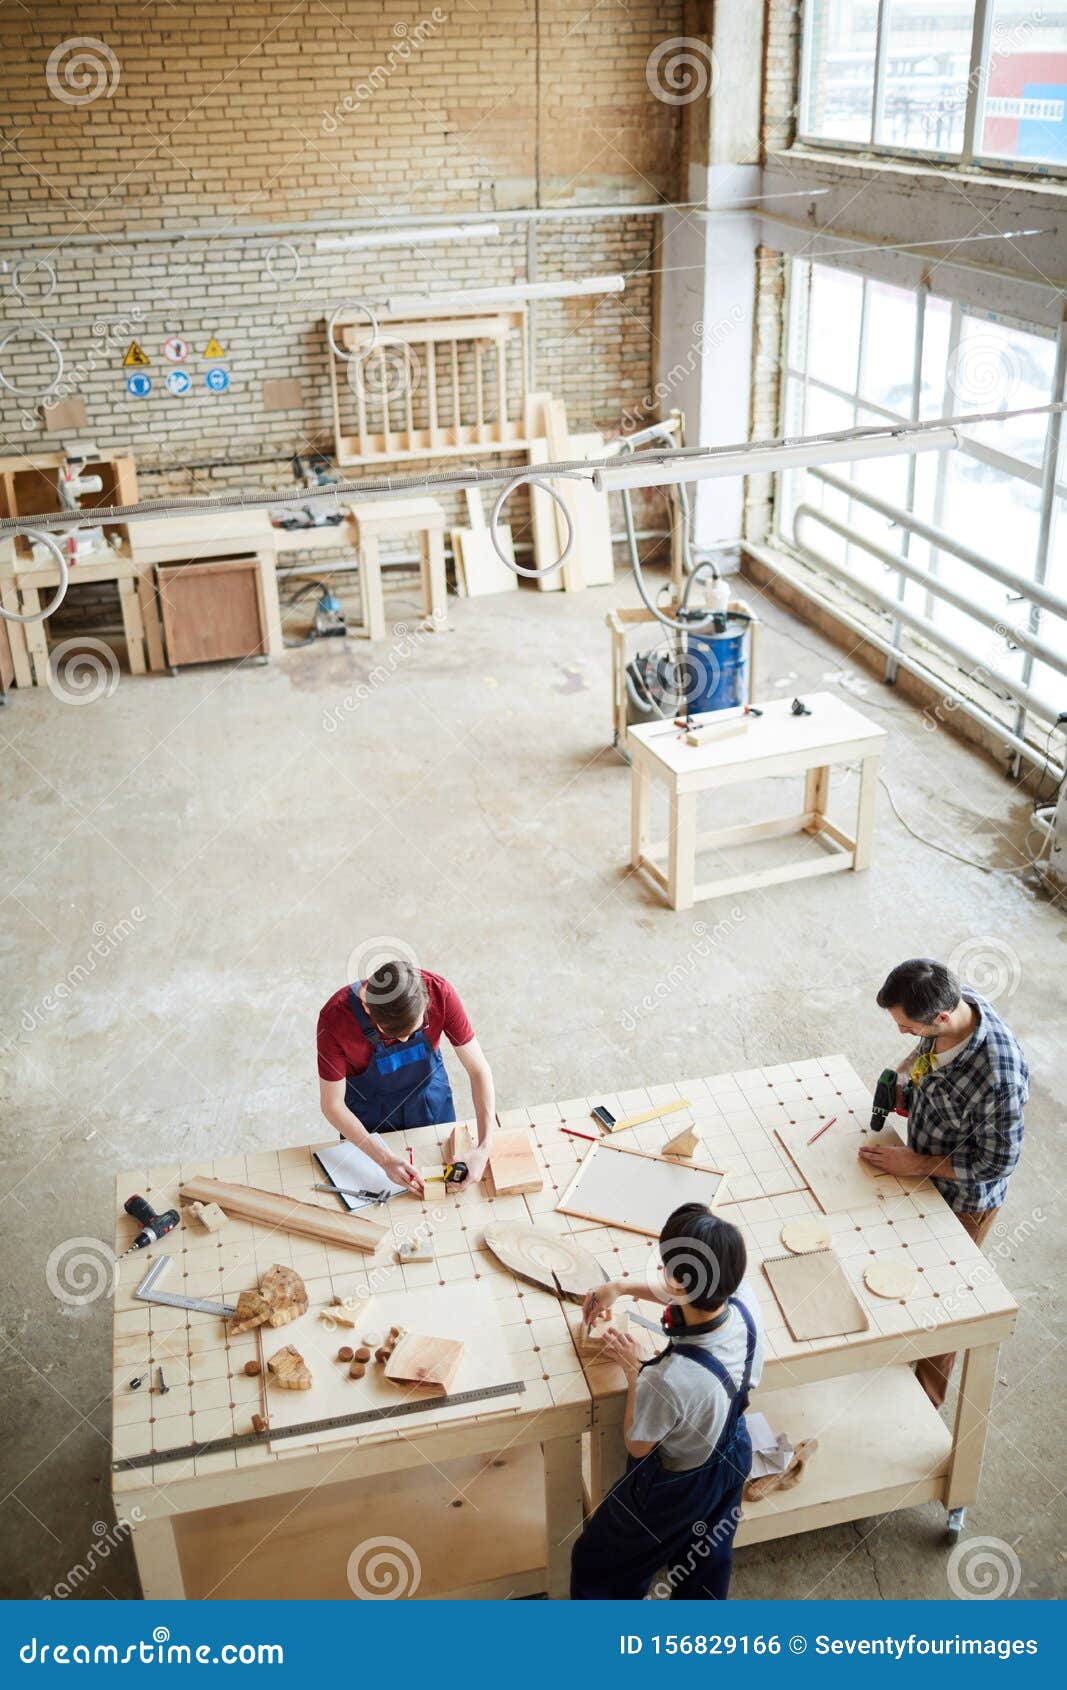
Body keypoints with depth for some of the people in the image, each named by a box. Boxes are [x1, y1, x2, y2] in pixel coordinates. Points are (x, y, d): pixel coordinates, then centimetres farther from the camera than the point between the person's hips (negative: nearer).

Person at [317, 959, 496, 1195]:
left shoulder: (439, 993, -33)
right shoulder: (335, 1018, -37)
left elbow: (478, 1069, -24)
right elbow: (332, 1105, -25)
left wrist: (484, 1149, -33)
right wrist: (386, 1160, -33)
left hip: (429, 1098, 2)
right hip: (369, 1109, -1)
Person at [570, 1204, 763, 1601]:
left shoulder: (669, 1378, -47)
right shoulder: (745, 1300, -30)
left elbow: (637, 1445, -23)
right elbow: (700, 1298, -3)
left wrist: (633, 1370, -12)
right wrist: (625, 1286, -1)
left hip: (674, 1488, -6)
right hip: (732, 1459, 6)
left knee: (598, 1564, 24)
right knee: (708, 1557, 35)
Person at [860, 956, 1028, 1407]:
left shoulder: (998, 1078, -43)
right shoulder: (953, 1001, -21)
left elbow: (996, 1163, -28)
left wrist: (916, 1164, -22)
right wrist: (903, 1075, -11)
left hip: (962, 1198, -7)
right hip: (924, 1171, 7)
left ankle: (927, 1392, 41)